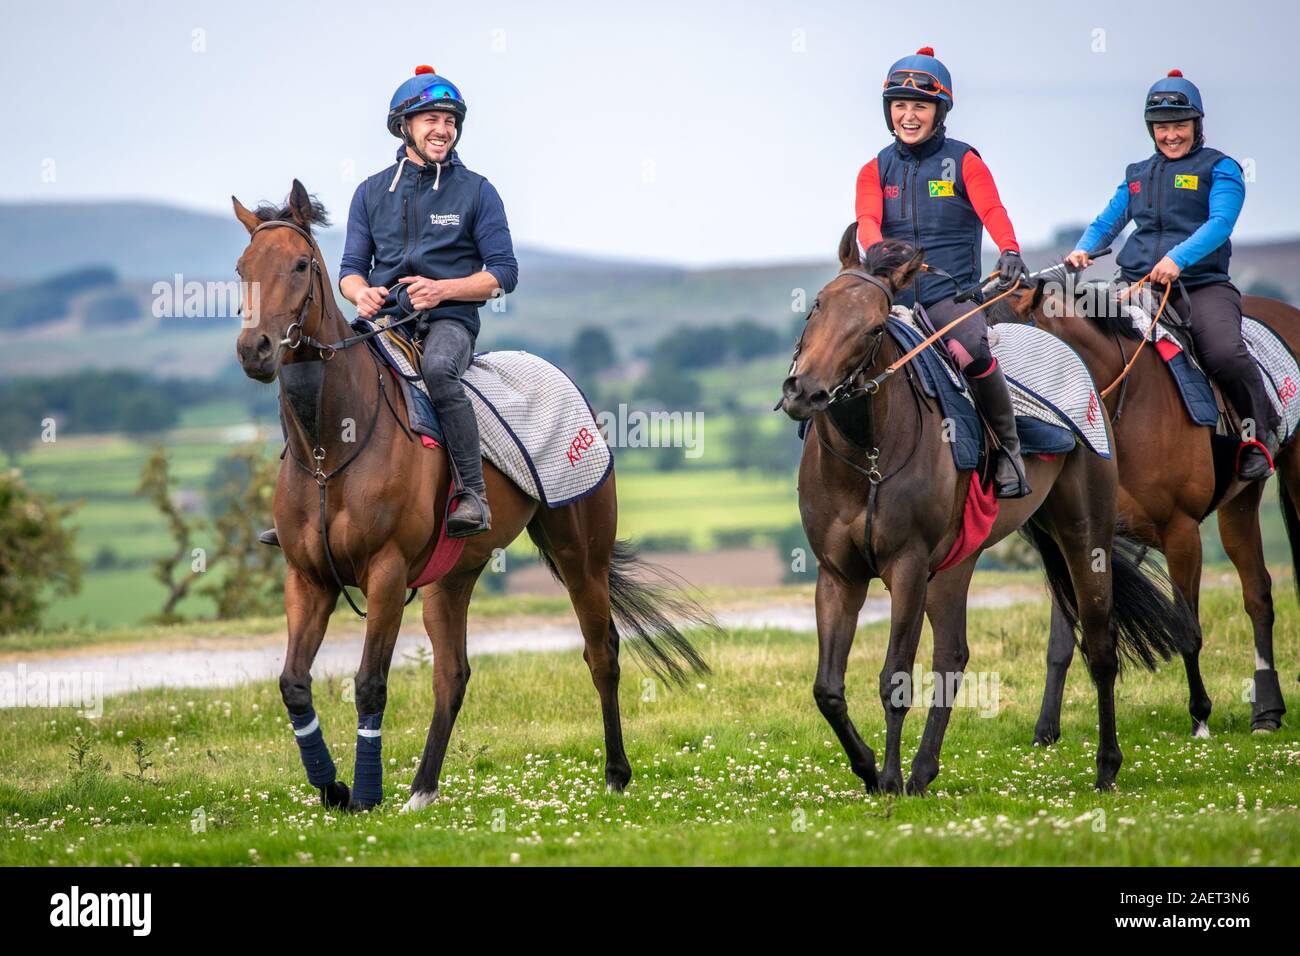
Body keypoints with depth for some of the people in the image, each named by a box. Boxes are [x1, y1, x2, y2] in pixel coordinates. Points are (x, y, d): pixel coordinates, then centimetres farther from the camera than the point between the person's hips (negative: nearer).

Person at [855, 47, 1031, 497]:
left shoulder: (963, 161, 6)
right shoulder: (877, 170, 13)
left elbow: (992, 211, -10)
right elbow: (867, 221, -5)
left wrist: (1009, 250, -32)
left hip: (951, 294, -3)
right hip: (893, 294, 4)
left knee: (972, 351, -32)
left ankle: (1009, 447, -13)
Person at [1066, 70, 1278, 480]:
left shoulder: (1219, 168, 4)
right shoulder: (1138, 174, 21)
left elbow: (1220, 223, -11)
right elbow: (1107, 222, 22)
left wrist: (1178, 257, -28)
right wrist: (1083, 249, -2)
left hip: (1202, 285, -5)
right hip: (1138, 286, 5)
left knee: (1224, 354, -30)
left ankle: (1260, 432, -6)